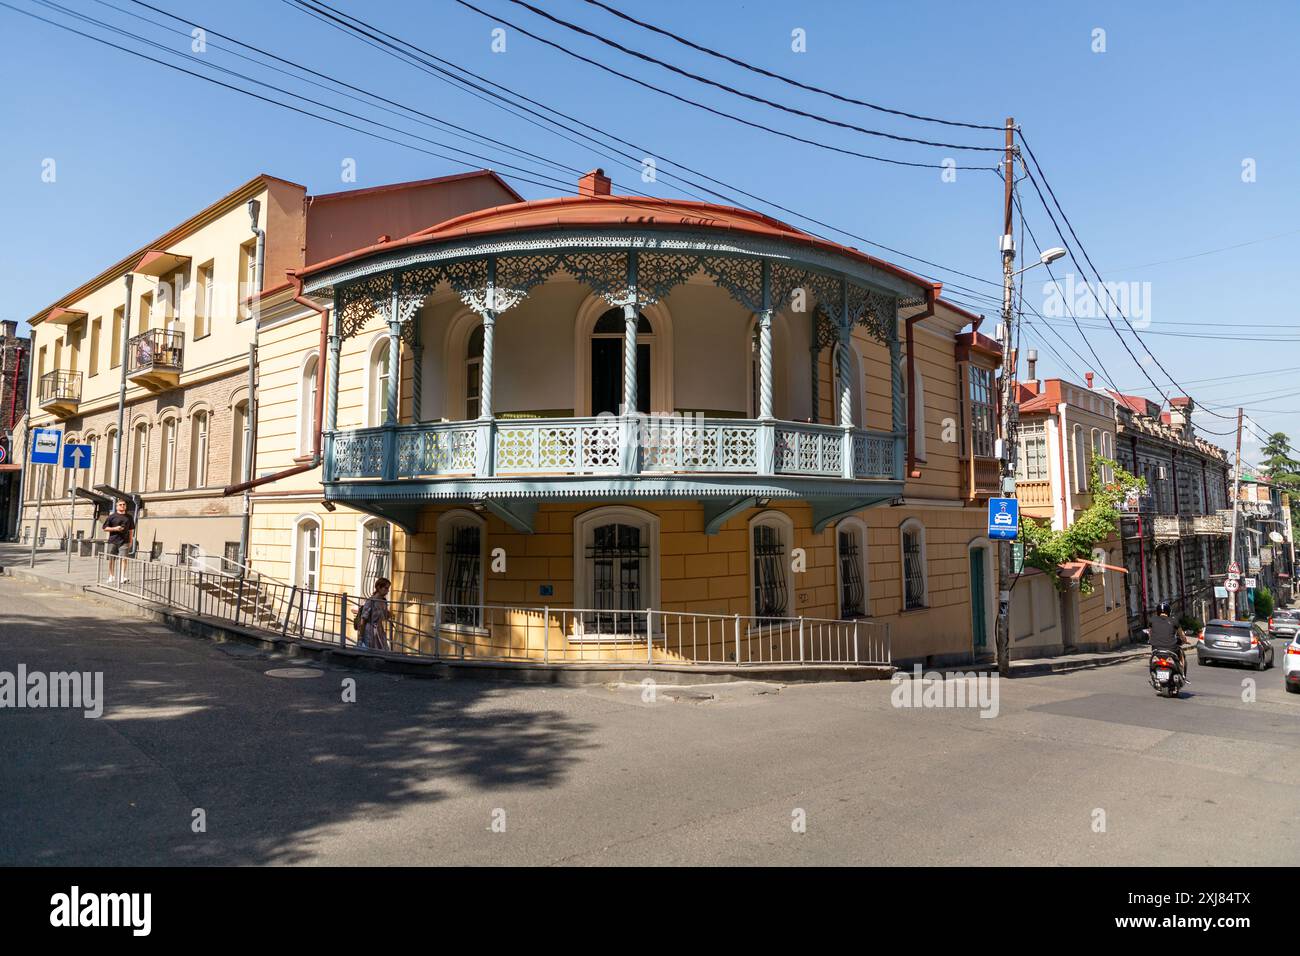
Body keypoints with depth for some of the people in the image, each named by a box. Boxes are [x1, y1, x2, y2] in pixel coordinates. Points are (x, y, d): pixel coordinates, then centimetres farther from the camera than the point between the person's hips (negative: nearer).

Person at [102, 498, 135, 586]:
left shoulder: (129, 517, 11)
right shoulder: (112, 516, 4)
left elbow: (131, 530, 16)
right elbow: (105, 528, 5)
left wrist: (130, 541, 12)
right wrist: (115, 528, -12)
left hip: (124, 541, 0)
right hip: (113, 541, 0)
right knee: (111, 559, 7)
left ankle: (122, 577, -15)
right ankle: (111, 576, 20)